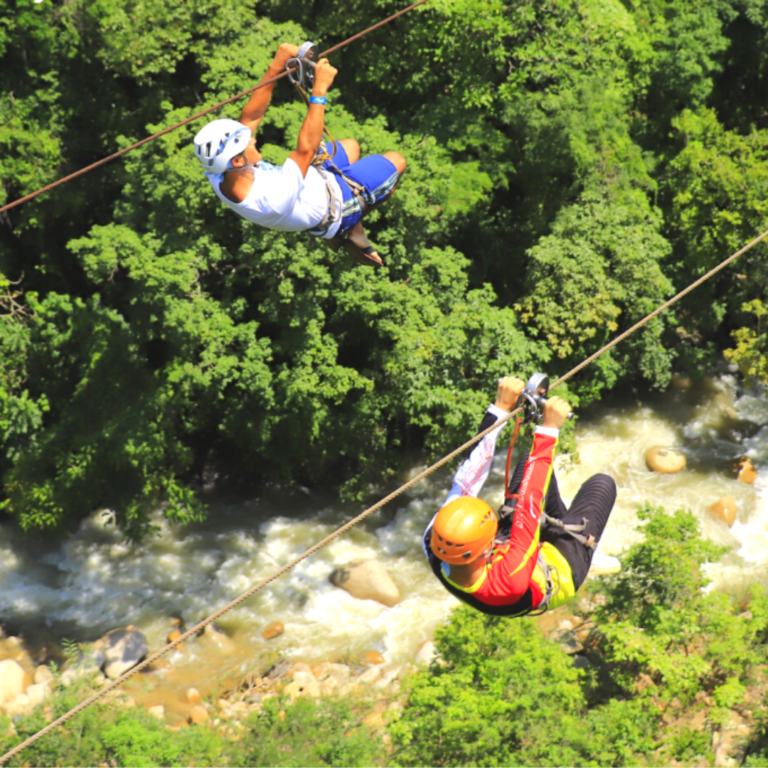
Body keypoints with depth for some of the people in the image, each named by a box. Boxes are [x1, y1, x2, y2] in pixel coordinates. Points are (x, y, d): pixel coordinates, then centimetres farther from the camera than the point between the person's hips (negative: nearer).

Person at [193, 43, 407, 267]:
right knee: (396, 161, 11)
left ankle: (349, 232, 34)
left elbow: (250, 117, -23)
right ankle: (352, 231, 26)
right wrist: (319, 90, -48)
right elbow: (306, 148, -48)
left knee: (350, 146, 32)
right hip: (334, 203, -7)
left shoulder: (219, 178, -27)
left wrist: (276, 66, -29)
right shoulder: (273, 199, -51)